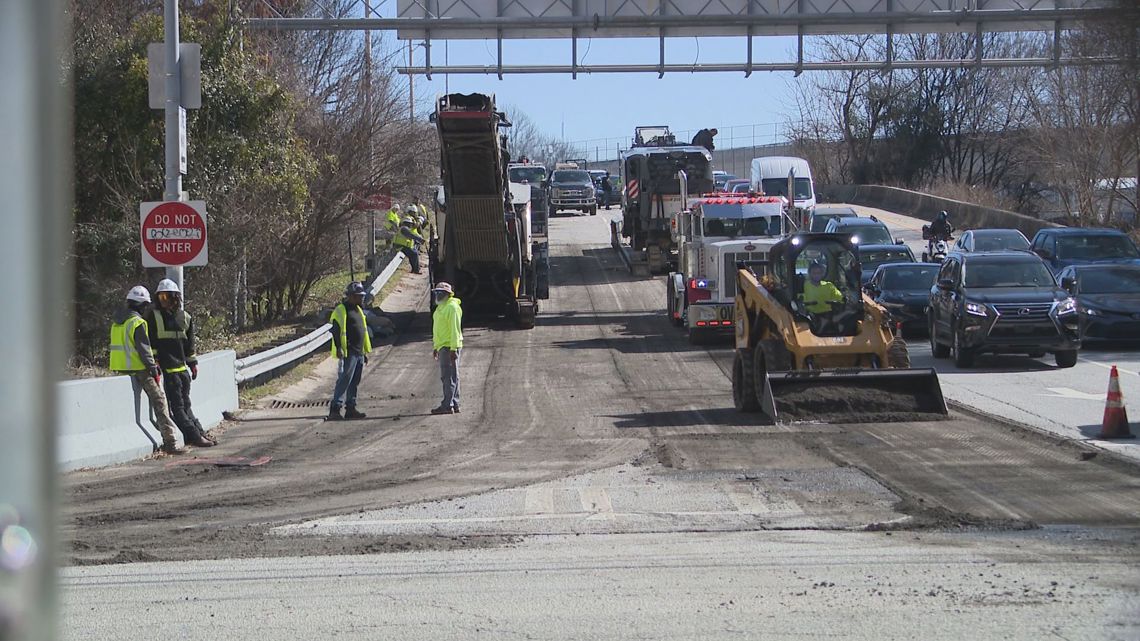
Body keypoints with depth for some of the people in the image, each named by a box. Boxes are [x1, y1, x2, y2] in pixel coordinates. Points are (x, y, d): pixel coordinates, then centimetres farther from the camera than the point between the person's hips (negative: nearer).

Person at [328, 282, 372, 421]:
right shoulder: (341, 311, -8)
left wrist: (365, 352, 25)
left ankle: (351, 408, 15)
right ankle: (335, 409, -16)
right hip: (348, 354, -9)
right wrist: (339, 348, -23)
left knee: (354, 383, 10)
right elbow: (337, 331, -15)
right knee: (344, 380, -14)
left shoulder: (358, 310, 20)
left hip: (359, 353, 9)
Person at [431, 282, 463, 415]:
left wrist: (453, 349, -22)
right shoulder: (440, 308, 19)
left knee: (448, 376, -11)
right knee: (452, 376, 11)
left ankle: (447, 405, -13)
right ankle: (455, 404, 14)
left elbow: (455, 329, -18)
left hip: (449, 347, -10)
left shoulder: (452, 307, -13)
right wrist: (435, 347, 24)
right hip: (442, 346, 10)